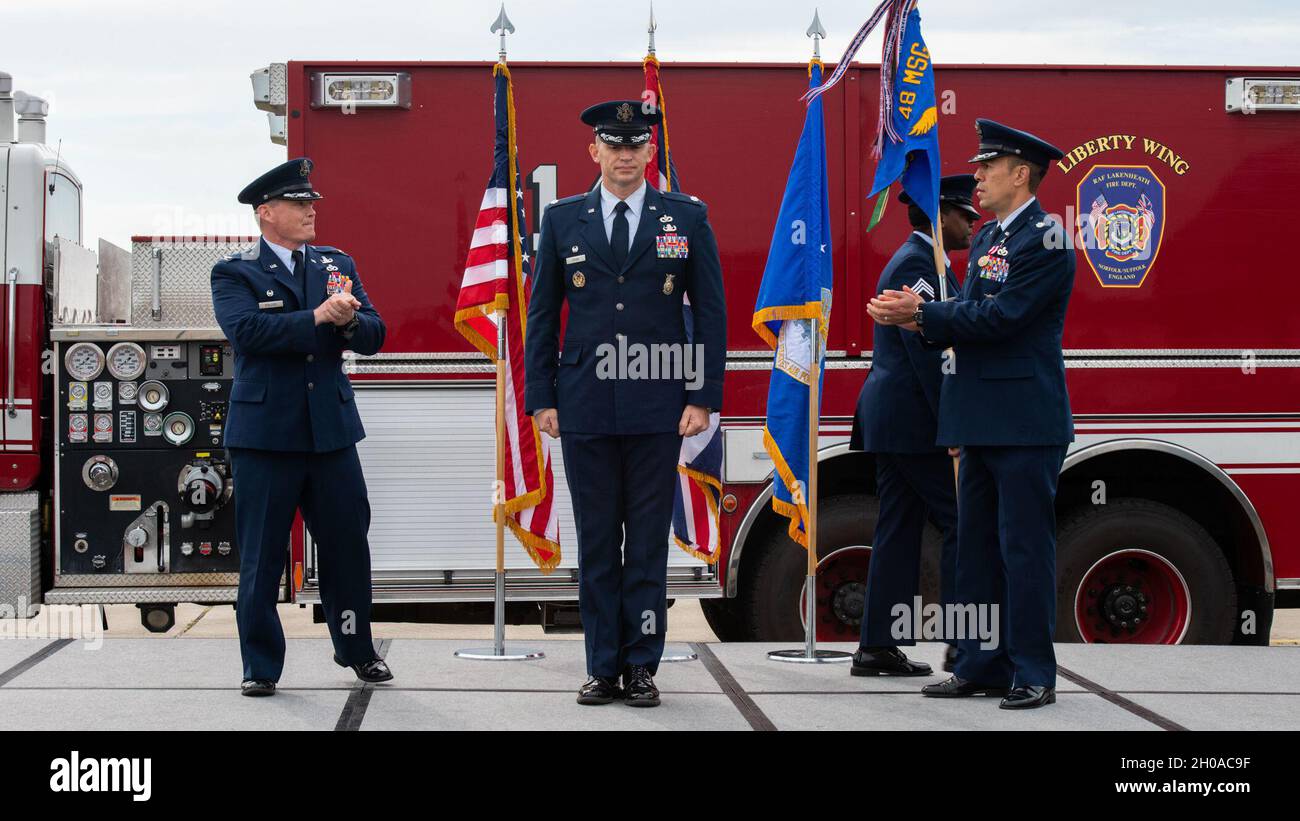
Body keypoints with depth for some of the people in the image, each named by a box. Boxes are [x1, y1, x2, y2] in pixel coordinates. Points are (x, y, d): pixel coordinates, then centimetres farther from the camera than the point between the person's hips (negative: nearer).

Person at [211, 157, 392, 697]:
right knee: (262, 554, 2)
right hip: (265, 432, -4)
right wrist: (317, 319, -19)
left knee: (347, 544, 8)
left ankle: (356, 650, 25)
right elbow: (246, 329, -18)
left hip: (331, 429, 4)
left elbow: (374, 335, 6)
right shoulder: (234, 274, 0)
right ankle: (260, 666, 11)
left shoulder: (337, 266, 13)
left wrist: (350, 320, -16)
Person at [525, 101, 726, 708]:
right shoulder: (562, 220, 7)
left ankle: (641, 667, 9)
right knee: (596, 542, 5)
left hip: (657, 407, -1)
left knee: (648, 543, 2)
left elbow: (710, 313, 4)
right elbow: (542, 314, 9)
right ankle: (603, 667, 12)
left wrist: (704, 398, -3)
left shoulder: (687, 218, 4)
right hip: (585, 407, 1)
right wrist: (541, 399, 2)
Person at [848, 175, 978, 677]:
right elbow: (926, 352, -20)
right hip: (915, 422, -11)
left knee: (899, 532, 9)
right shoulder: (916, 264, -13)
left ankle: (878, 647, 10)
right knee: (961, 522, -7)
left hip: (891, 422, 11)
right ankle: (964, 643, -6)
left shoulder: (916, 260, 20)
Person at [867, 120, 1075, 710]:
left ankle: (1034, 675, 1)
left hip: (1026, 424, -9)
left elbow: (998, 317, -20)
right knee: (978, 547, 12)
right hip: (982, 420, 9)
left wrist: (921, 313, -14)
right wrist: (915, 317, -3)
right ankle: (982, 667, 19)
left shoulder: (1045, 240, -12)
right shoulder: (987, 240, 17)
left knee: (1025, 548, -5)